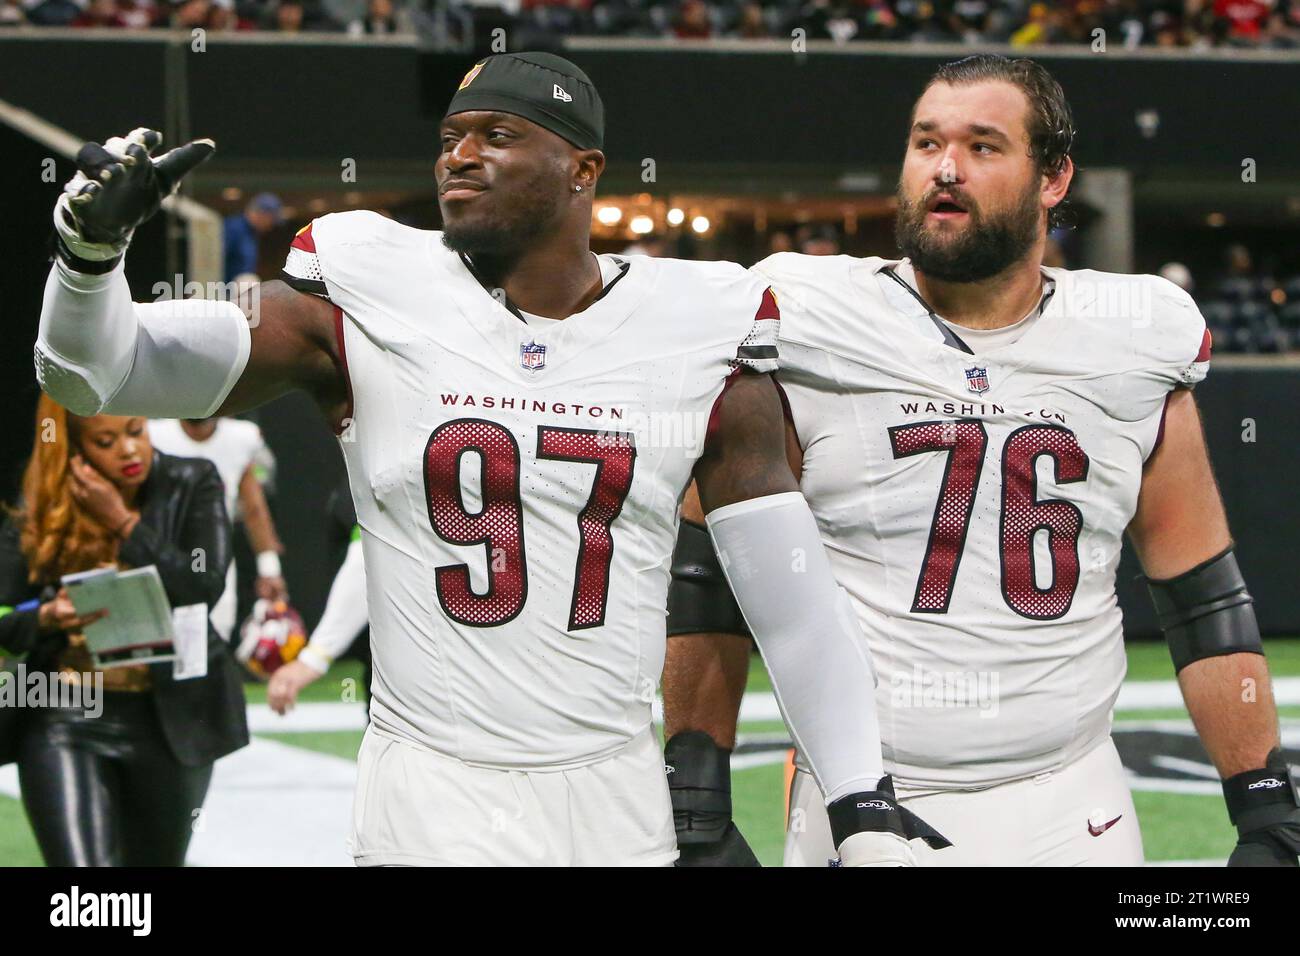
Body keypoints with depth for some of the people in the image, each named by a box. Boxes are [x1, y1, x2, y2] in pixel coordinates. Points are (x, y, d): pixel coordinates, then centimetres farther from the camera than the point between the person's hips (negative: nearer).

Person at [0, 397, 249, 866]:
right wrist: (48, 617, -23)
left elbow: (205, 589, -13)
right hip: (65, 722, -1)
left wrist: (122, 523, -14)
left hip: (169, 720, 1)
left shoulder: (192, 486, 0)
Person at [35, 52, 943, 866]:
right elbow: (95, 367, -3)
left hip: (620, 801, 2)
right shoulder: (366, 303, -2)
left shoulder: (700, 335, 2)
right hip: (434, 801, -2)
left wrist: (864, 805, 1)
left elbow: (792, 585, 4)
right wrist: (92, 246, -24)